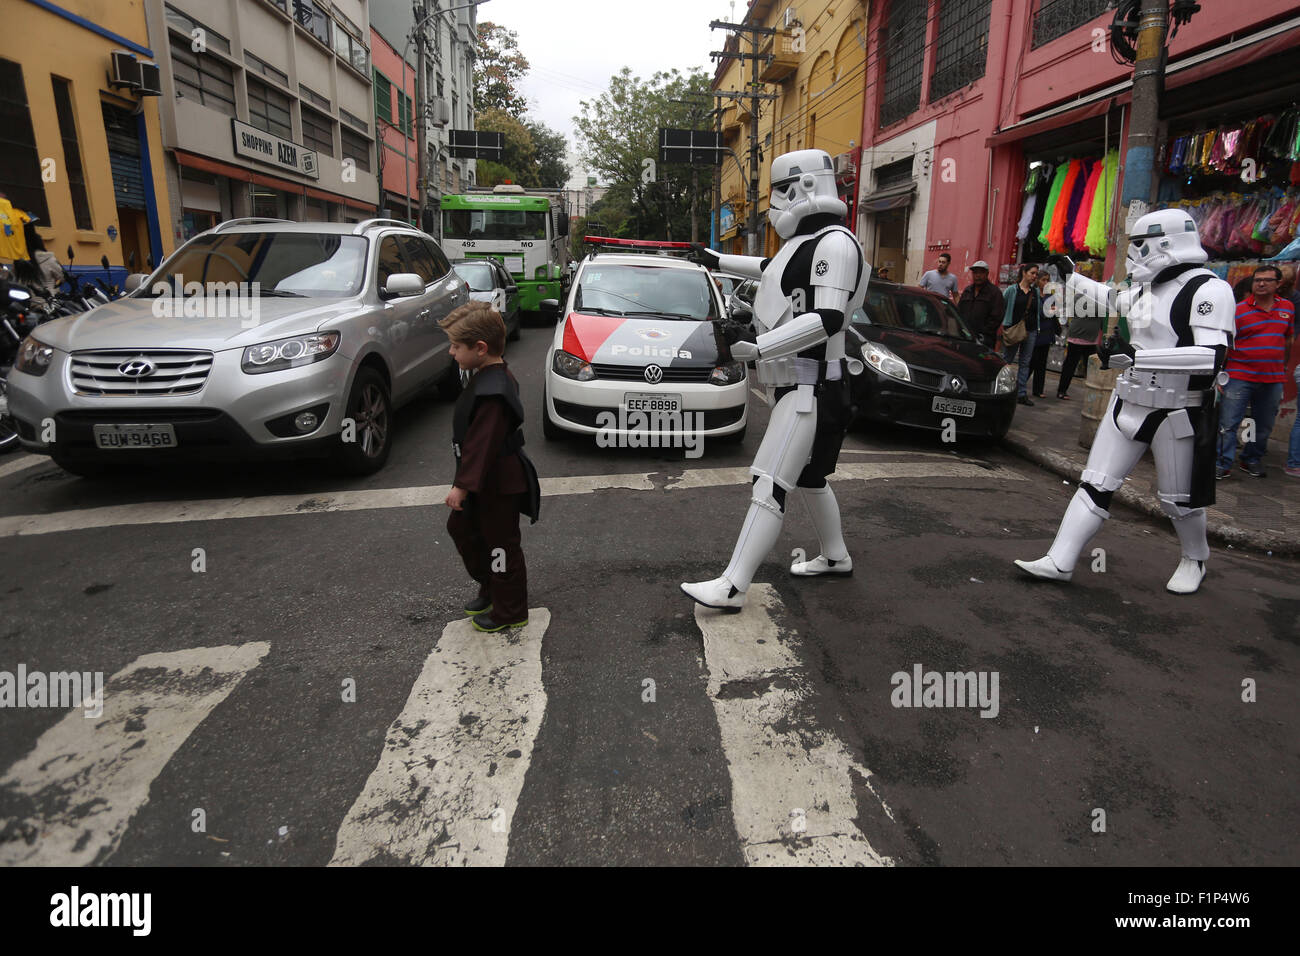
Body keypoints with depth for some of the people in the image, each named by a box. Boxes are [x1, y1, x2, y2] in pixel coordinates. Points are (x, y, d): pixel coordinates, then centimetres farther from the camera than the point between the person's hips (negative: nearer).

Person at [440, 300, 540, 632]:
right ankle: (490, 588, 39)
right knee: (460, 527, 23)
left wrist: (463, 486, -23)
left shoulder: (491, 392, -28)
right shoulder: (495, 376, 5)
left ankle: (510, 612, 23)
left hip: (498, 484, -11)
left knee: (500, 543, 4)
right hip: (487, 481, 11)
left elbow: (482, 445, -28)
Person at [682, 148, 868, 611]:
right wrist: (717, 260, 44)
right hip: (794, 383, 11)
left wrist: (757, 346, -33)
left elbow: (827, 319, -28)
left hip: (812, 389, -11)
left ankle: (732, 587, -11)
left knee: (769, 486, -13)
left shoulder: (834, 243, -16)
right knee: (808, 478, 20)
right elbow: (773, 269, 38)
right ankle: (836, 558, 37)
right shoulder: (803, 241, 16)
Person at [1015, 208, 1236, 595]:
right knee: (1096, 484, 3)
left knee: (1179, 500, 10)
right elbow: (1112, 300, 30)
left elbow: (1212, 358, -27)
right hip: (1129, 403, 7)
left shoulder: (1207, 290, -17)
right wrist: (1070, 276, 36)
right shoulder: (1148, 288, 7)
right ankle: (1059, 562, 4)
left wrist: (1137, 355, -32)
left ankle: (1195, 559, 38)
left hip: (1178, 413, -7)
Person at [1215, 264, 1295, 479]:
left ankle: (1251, 460, 27)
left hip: (1273, 379, 5)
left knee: (1265, 425, 12)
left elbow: (1287, 340, 19)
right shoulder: (1239, 310, -5)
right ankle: (1223, 465, 1)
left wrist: (1283, 369, 20)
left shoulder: (1288, 308, 9)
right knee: (1228, 423, -6)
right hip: (1240, 377, -4)